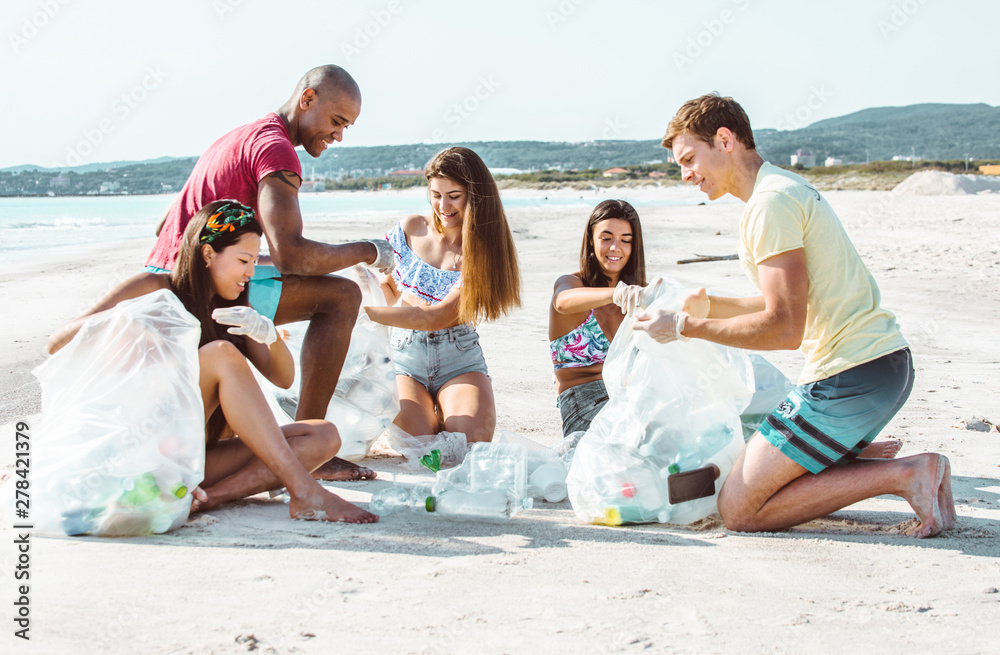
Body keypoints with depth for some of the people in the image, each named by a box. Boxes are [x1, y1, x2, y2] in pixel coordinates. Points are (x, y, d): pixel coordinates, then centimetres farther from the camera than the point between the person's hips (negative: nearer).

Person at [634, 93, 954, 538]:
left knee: (739, 509, -5)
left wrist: (686, 327, -11)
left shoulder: (770, 203, -15)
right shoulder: (788, 187, 17)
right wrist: (711, 305, 16)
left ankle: (904, 475, -9)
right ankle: (883, 461, 6)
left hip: (850, 376, -10)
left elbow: (783, 329, -20)